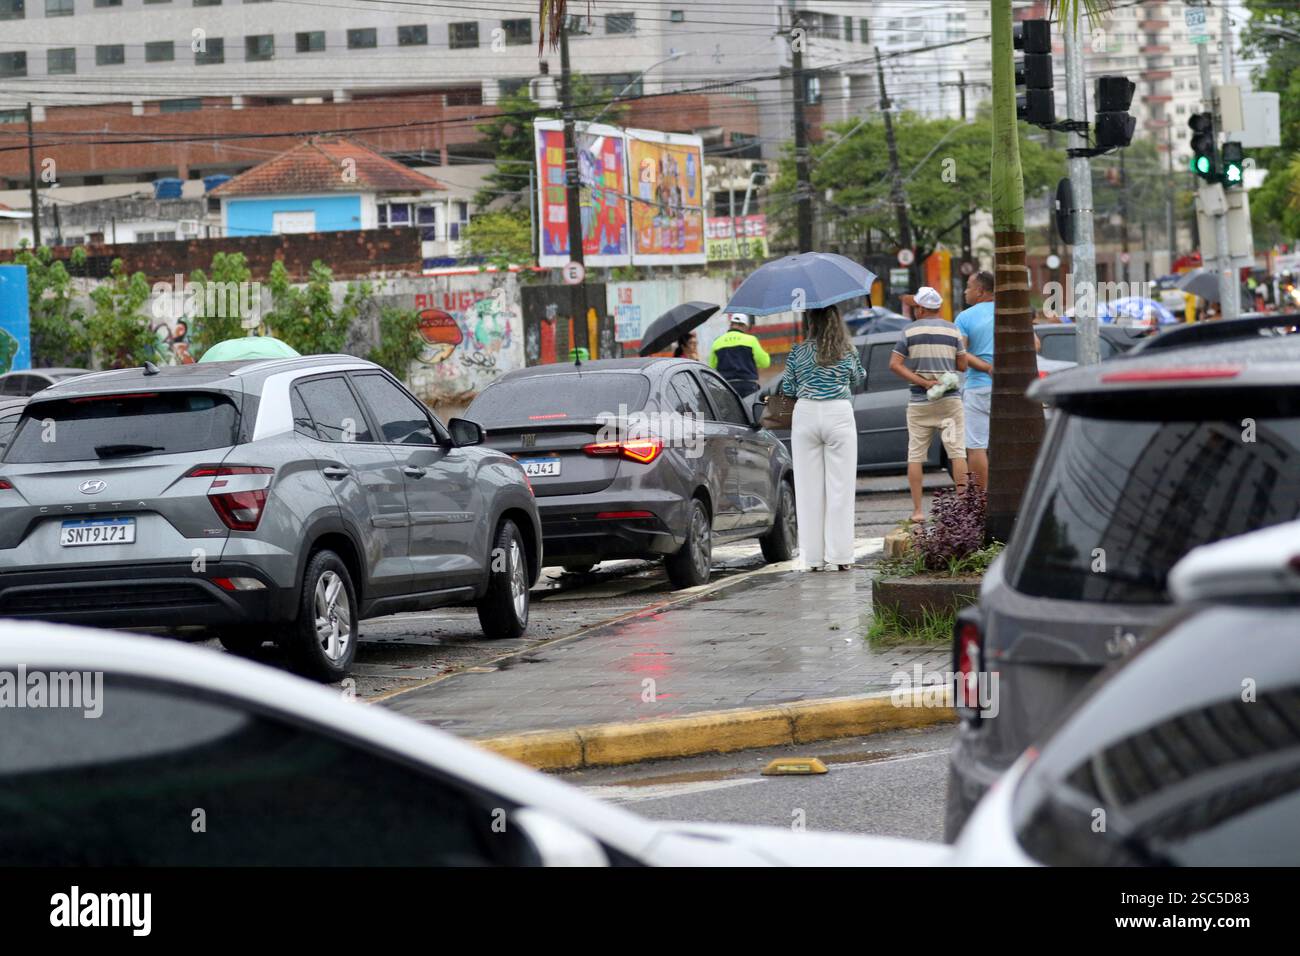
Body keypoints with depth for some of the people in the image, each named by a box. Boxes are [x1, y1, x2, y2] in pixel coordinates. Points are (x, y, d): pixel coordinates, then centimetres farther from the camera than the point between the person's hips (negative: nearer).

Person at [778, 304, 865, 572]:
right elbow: (858, 378, 20)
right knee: (840, 487, 2)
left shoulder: (798, 352, 2)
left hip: (805, 416, 0)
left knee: (808, 487, 4)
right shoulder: (848, 352, 4)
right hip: (839, 416, 0)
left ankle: (813, 556, 4)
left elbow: (787, 389, 7)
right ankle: (840, 554, -1)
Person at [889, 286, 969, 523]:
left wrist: (923, 382, -11)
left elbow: (894, 365, -8)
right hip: (949, 400, 0)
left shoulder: (910, 332, 0)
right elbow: (962, 366, 1)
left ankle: (917, 510, 2)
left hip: (919, 403, 0)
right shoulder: (952, 330, 2)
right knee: (957, 451, 2)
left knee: (915, 455, 5)